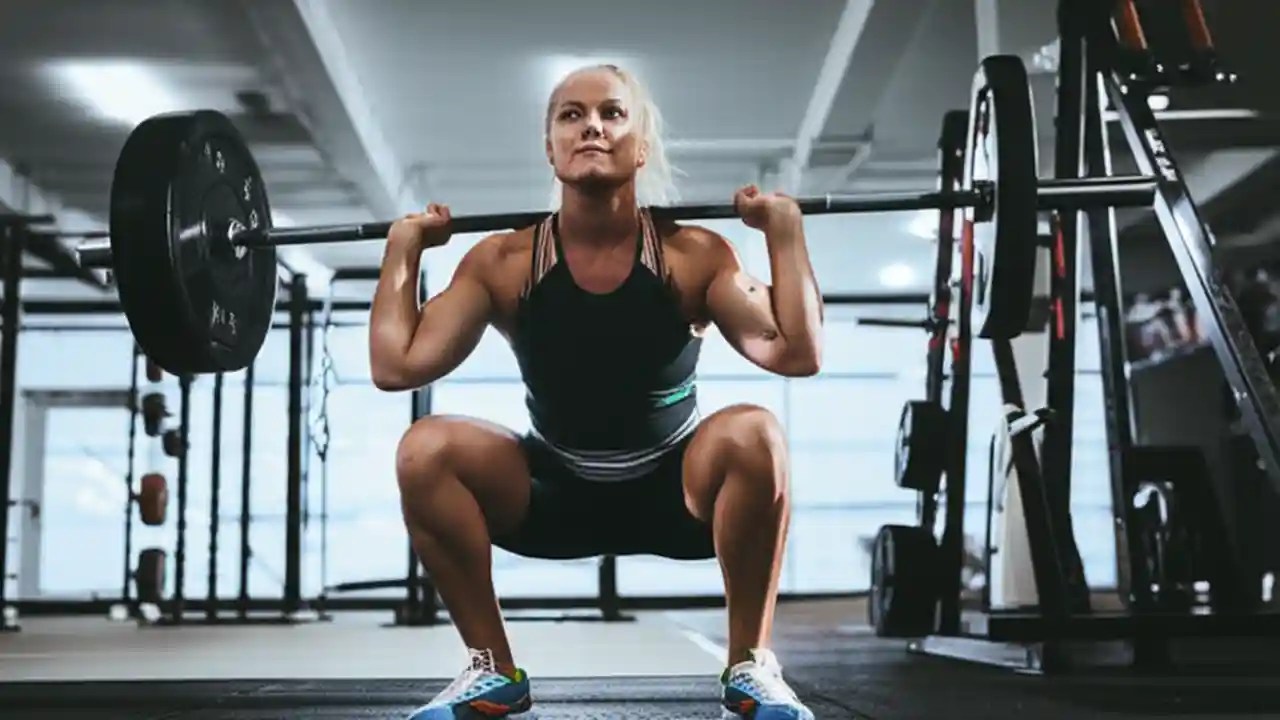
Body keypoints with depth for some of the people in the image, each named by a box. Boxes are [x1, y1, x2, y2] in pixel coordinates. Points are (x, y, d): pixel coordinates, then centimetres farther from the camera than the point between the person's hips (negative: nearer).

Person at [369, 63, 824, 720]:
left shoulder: (694, 255, -16)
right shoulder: (503, 262, -13)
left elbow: (797, 354, -25)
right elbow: (396, 365, -17)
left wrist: (784, 230, -23)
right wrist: (404, 246, -12)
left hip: (675, 492, -1)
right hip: (552, 494, 1)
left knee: (753, 435, -34)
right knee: (425, 450, -25)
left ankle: (750, 665, -16)